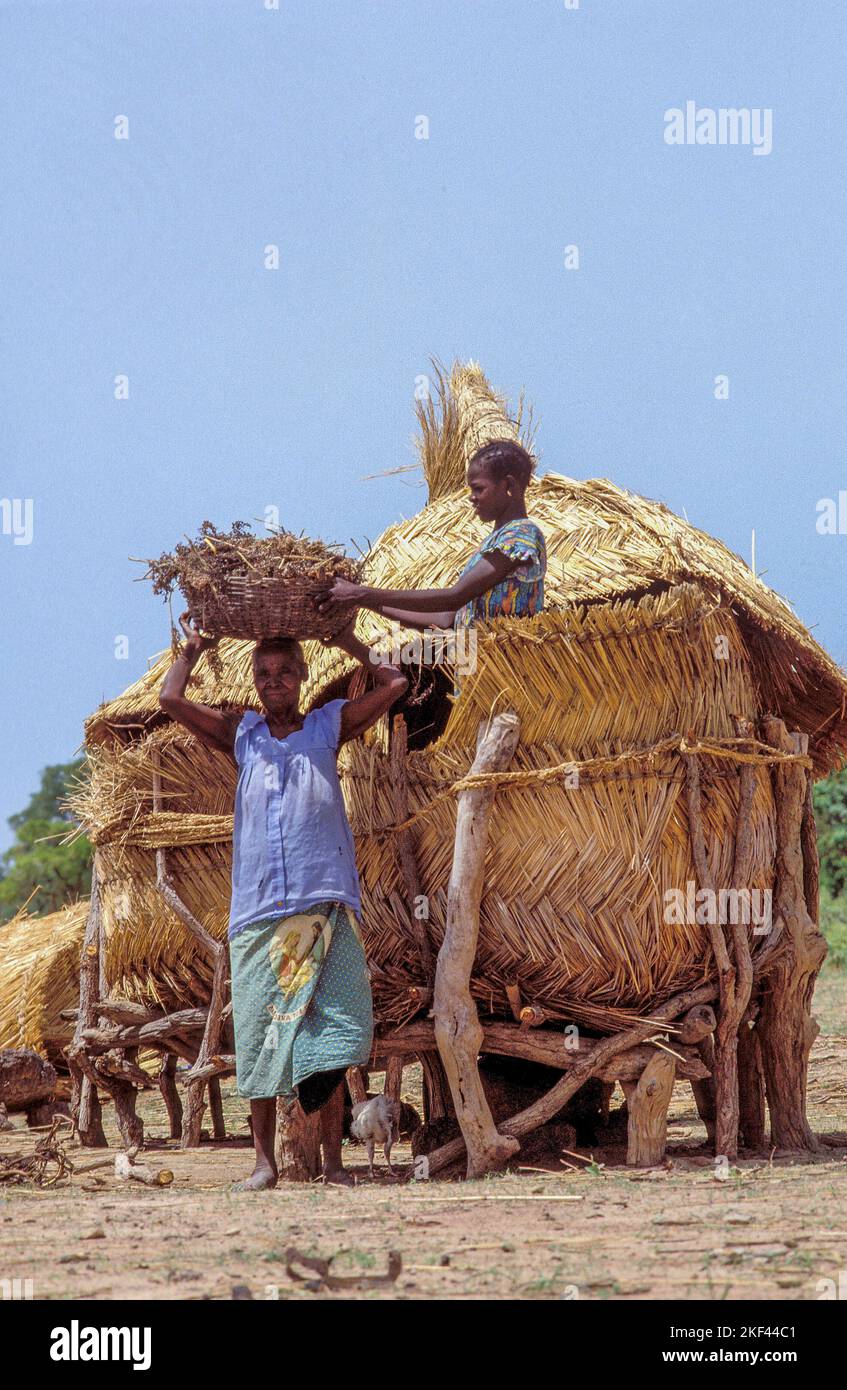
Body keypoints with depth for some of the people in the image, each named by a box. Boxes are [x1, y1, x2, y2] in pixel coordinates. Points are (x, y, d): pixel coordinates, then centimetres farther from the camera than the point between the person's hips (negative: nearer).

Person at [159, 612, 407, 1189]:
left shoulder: (328, 726, 12)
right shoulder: (241, 734, 15)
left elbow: (396, 684, 8)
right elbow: (170, 699, 9)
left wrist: (349, 643, 15)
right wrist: (195, 648, 19)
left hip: (325, 905, -1)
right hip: (258, 910, 2)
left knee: (328, 1038, -4)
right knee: (259, 1035, 1)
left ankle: (333, 1160, 1)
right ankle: (265, 1162, 7)